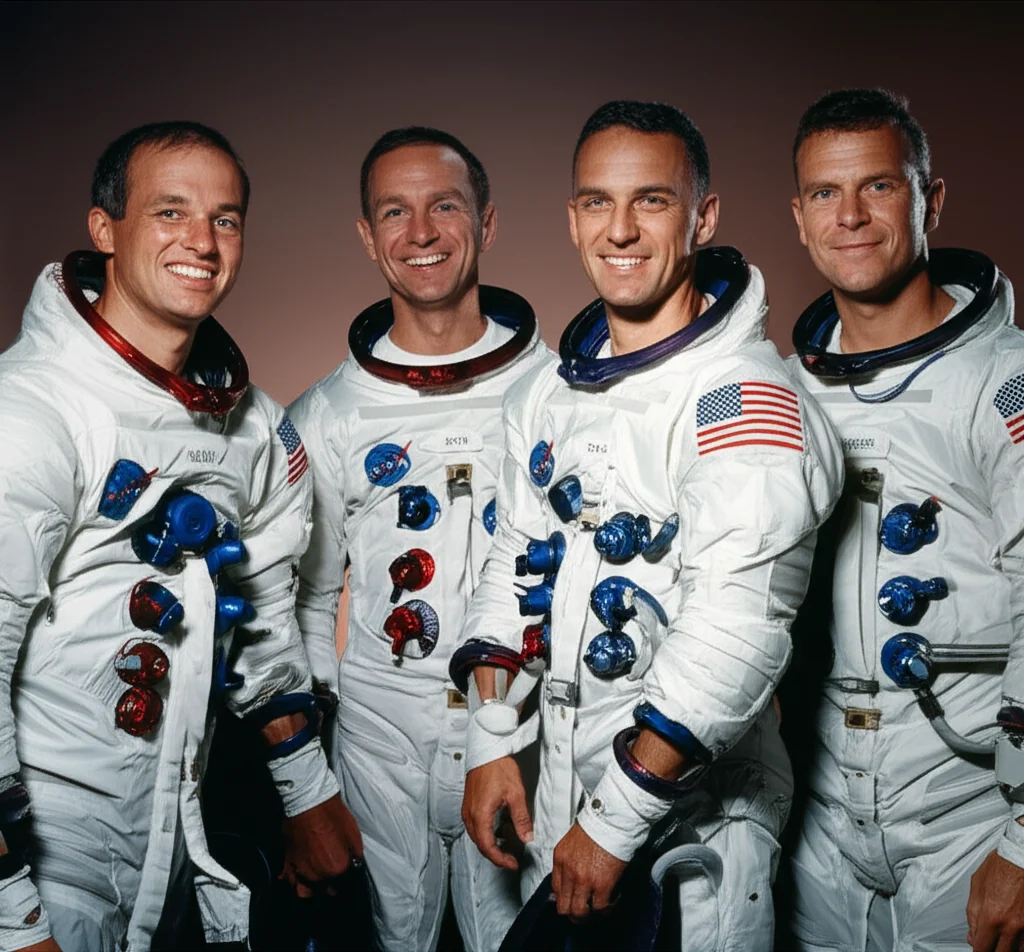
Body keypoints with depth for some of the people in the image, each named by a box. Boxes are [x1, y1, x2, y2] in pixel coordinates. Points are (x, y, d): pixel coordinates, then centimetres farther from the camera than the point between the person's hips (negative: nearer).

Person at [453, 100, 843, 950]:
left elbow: (734, 633, -25)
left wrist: (617, 818, -22)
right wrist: (492, 742, 6)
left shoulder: (745, 398, -20)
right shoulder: (548, 393, 6)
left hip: (694, 813, -7)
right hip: (559, 789, 7)